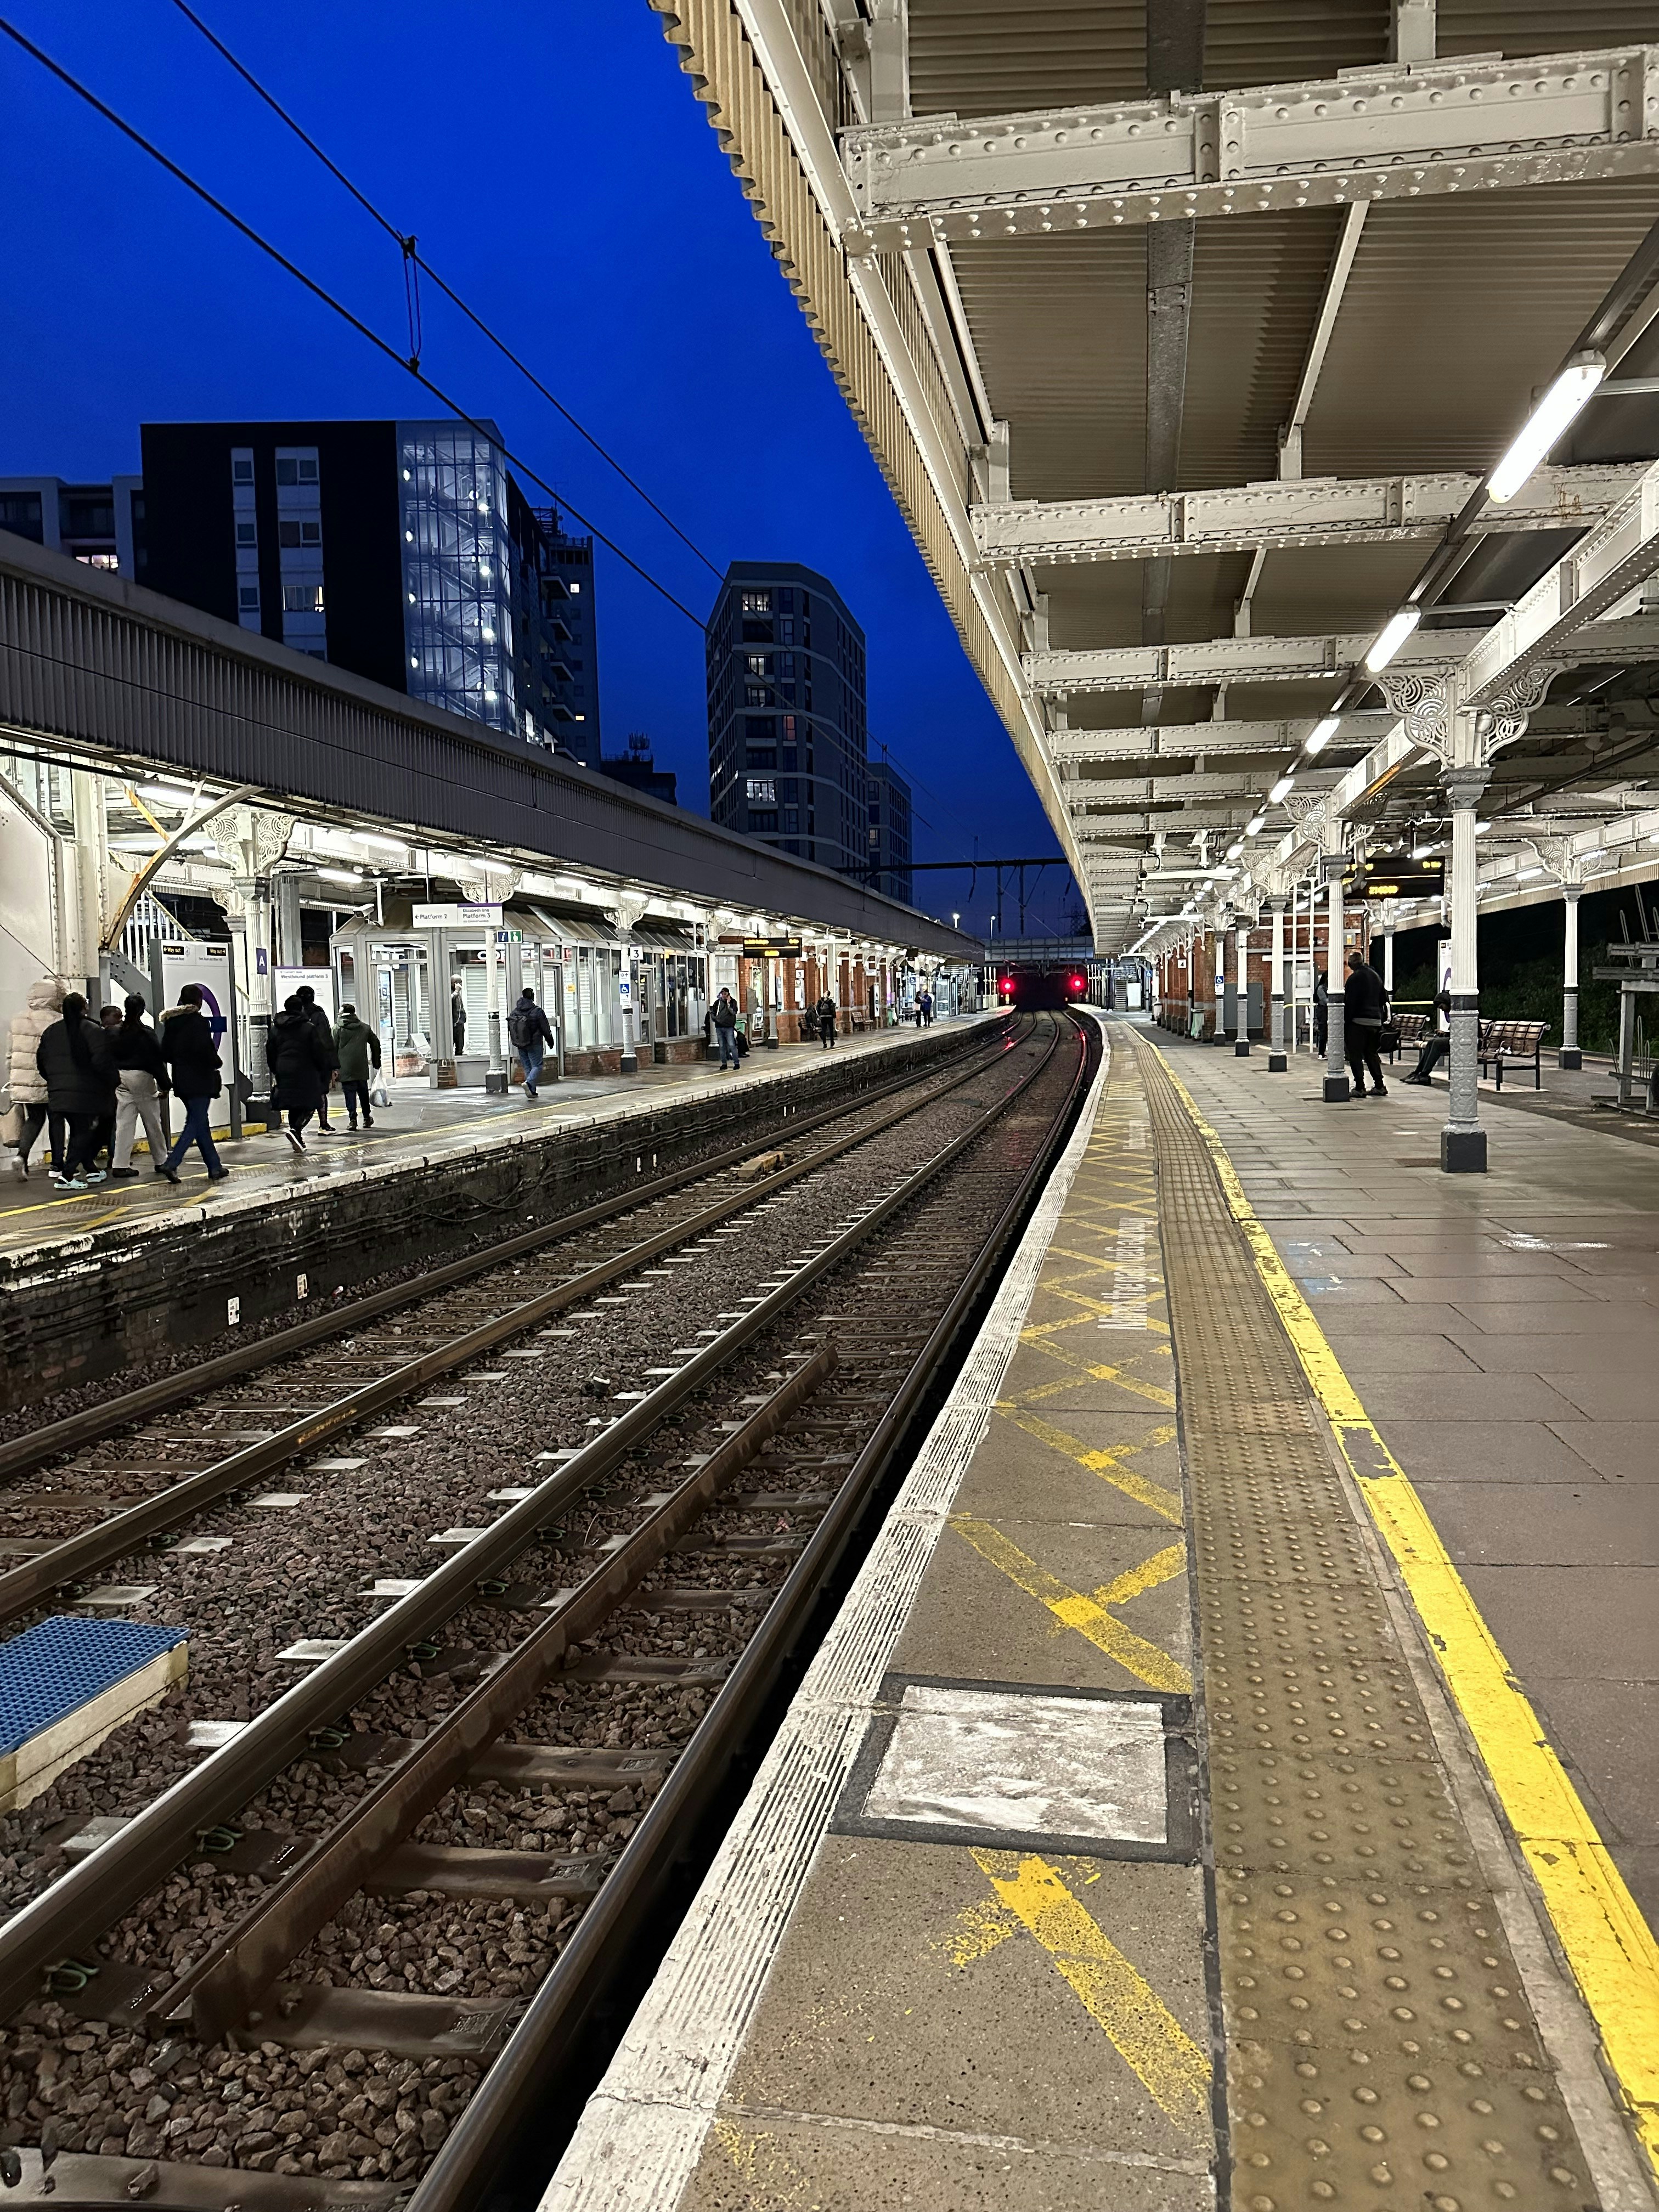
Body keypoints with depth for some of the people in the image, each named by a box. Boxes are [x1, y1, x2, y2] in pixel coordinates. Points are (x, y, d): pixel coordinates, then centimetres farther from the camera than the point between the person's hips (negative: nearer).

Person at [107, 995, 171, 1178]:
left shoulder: (114, 1033, 4)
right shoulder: (146, 1033, -9)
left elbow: (110, 1058, 5)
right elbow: (157, 1060, -9)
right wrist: (164, 1085, -4)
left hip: (121, 1079, 4)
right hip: (142, 1079, -4)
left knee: (124, 1122, 3)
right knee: (153, 1123, 7)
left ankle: (121, 1165, -3)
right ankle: (160, 1161, 16)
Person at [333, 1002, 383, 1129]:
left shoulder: (338, 1029, 1)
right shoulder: (365, 1028, 10)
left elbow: (334, 1048, -1)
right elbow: (376, 1043, 13)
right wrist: (376, 1063, 20)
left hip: (345, 1067, -3)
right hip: (362, 1067, 3)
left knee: (350, 1092, -1)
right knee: (363, 1093, 14)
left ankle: (352, 1119, -10)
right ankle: (367, 1119, 22)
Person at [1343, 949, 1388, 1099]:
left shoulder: (1355, 978, -12)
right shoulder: (1376, 976, 13)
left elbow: (1349, 1002, -14)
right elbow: (1384, 999, 18)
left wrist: (1346, 1022, -9)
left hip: (1358, 1021, -7)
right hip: (1375, 1021, 7)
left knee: (1356, 1055, -3)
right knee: (1372, 1054, 16)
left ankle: (1359, 1088, -6)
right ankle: (1379, 1086, 14)